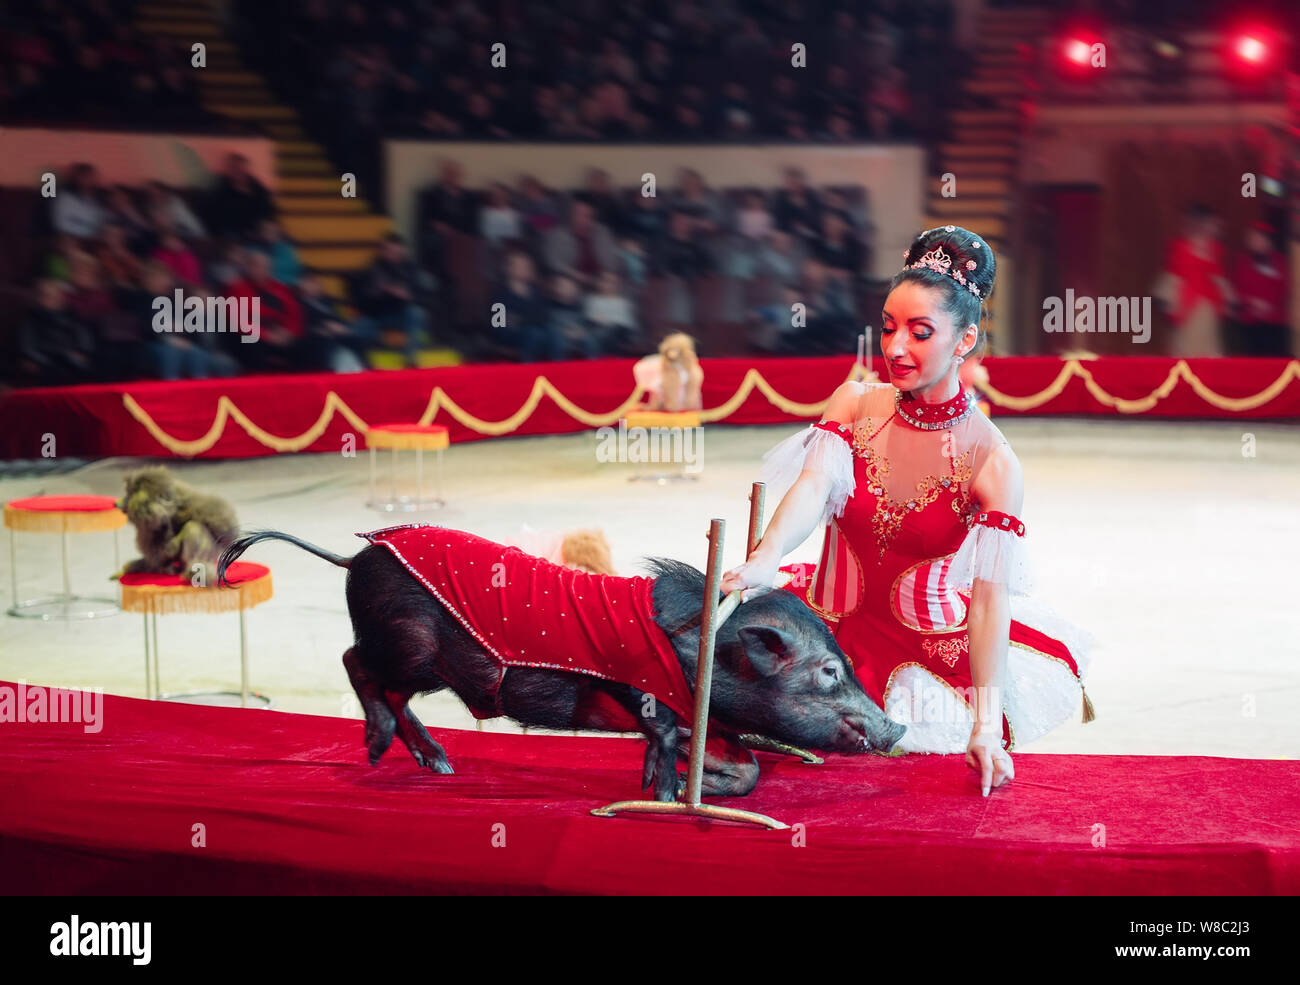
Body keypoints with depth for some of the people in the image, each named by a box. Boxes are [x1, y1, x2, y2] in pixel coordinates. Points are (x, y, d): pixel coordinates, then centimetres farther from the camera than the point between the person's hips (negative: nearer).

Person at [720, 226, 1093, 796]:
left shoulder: (991, 464, -17)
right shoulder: (855, 404, -8)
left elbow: (990, 598, -23)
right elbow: (812, 489, -23)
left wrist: (985, 724, -32)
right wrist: (765, 560, -46)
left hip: (932, 637, -1)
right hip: (837, 617, 1)